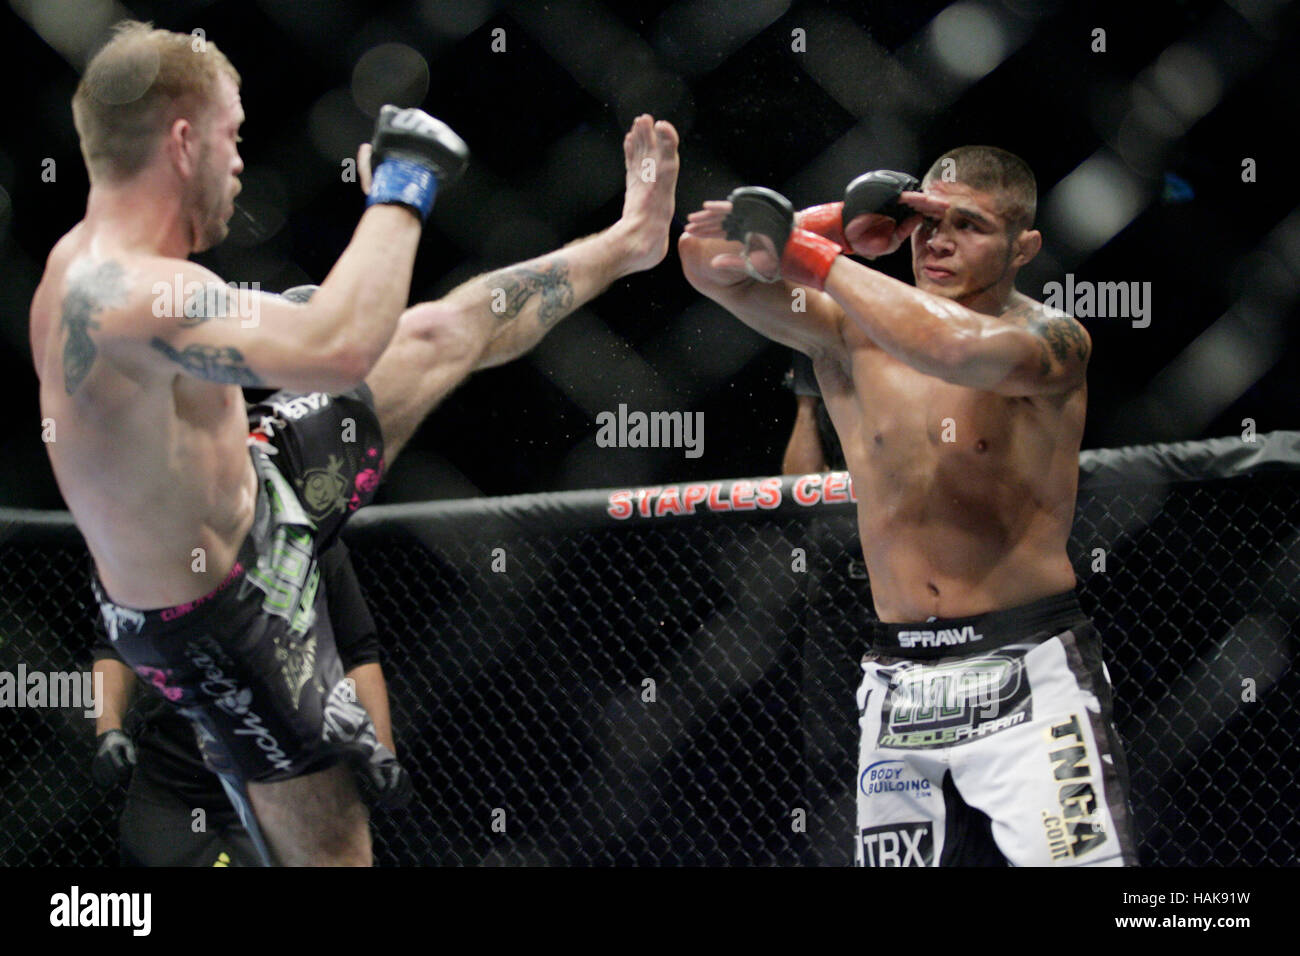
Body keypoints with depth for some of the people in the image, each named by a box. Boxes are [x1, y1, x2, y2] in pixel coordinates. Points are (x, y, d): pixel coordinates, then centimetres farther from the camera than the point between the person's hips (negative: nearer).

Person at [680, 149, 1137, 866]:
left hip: (1030, 679, -4)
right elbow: (706, 257, 0)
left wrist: (818, 259, -20)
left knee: (1067, 857, -16)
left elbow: (959, 347, -27)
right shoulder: (853, 336, 8)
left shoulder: (1050, 341, -4)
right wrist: (840, 223, -12)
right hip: (899, 689, 4)